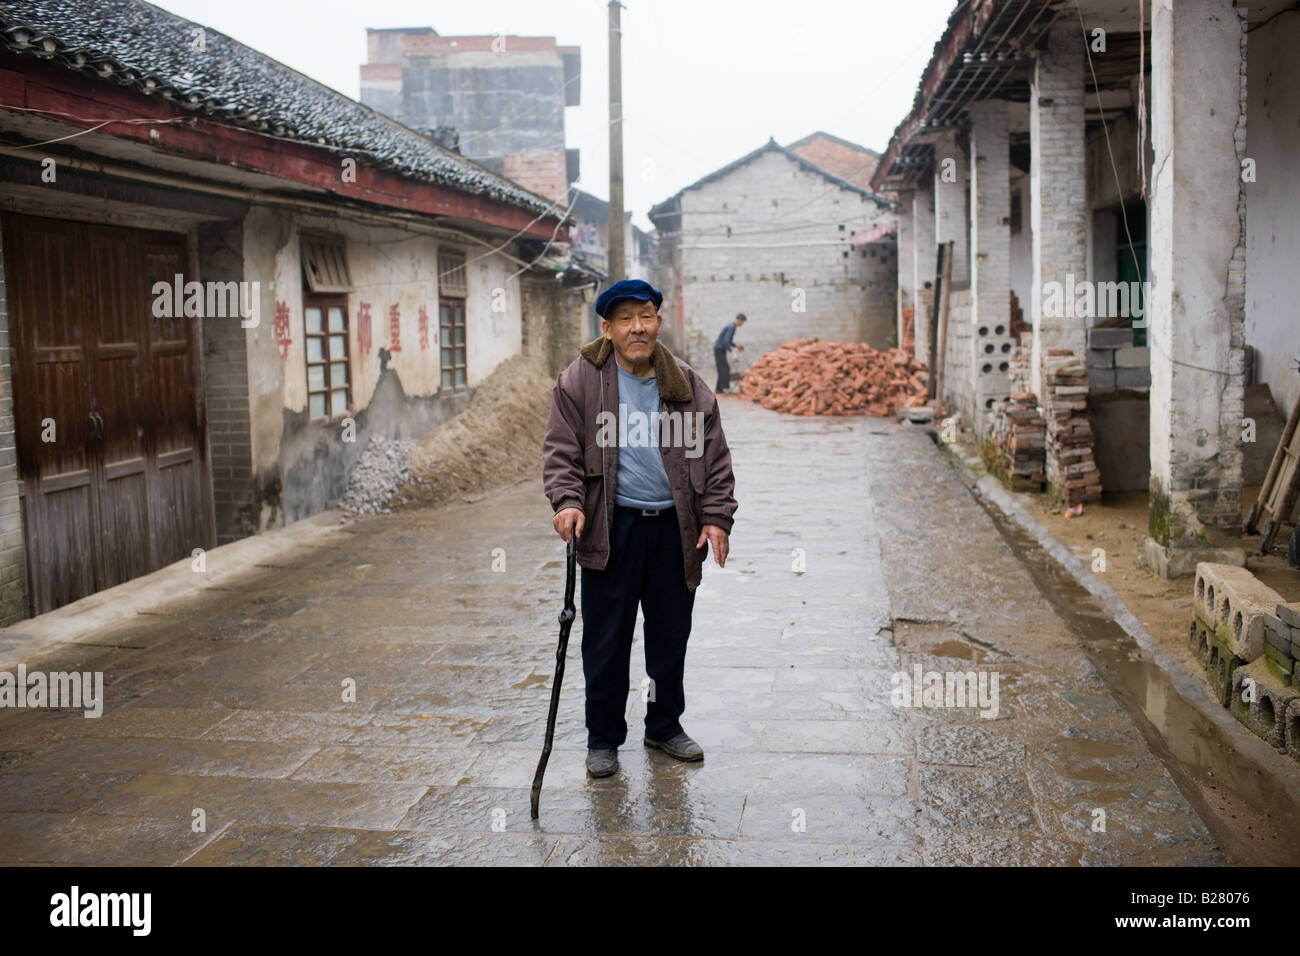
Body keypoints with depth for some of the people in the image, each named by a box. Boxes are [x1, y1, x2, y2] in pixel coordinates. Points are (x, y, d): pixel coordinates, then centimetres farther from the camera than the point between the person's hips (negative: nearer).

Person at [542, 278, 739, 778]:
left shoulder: (687, 385, 6)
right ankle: (603, 739, 19)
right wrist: (567, 501, -17)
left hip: (675, 526, 3)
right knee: (606, 639, 3)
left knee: (672, 633, 13)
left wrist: (716, 516, 0)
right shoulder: (579, 381, -2)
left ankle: (665, 726, 32)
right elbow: (560, 448, -2)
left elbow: (714, 455, 9)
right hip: (611, 527, -3)